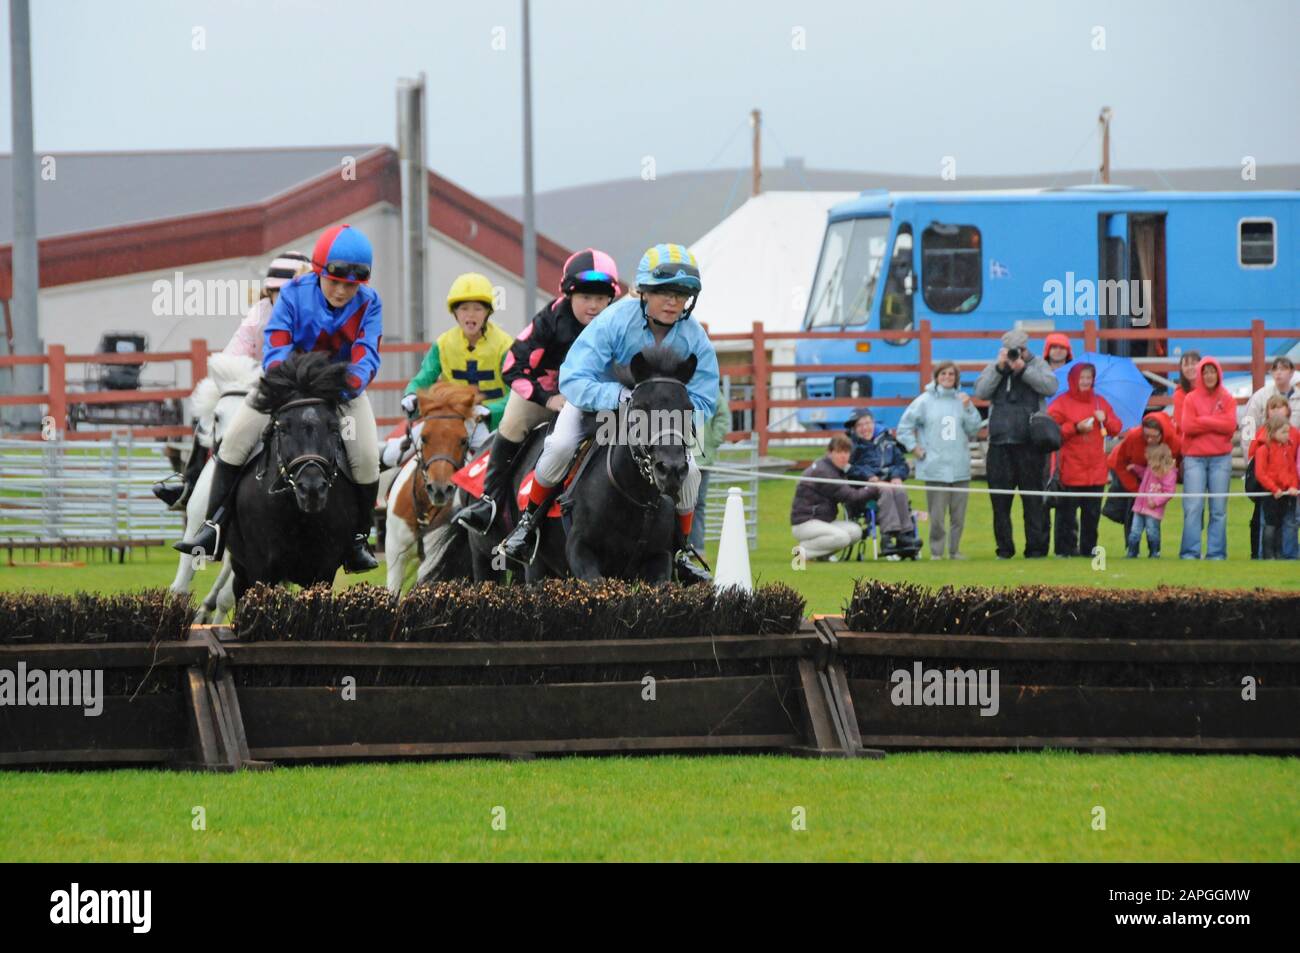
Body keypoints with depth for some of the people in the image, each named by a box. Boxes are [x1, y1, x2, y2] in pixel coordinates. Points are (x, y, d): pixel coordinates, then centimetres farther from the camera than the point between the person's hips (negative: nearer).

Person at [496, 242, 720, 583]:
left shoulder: (695, 340, -20)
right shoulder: (614, 321, -30)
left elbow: (702, 402, -13)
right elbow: (572, 380, -33)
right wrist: (619, 397, -48)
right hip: (598, 399, -3)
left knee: (687, 471, -15)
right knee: (560, 446, -29)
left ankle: (680, 553, 7)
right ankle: (528, 523, -6)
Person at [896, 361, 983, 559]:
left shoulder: (961, 400, 8)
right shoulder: (925, 401, 1)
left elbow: (974, 429, 5)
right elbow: (905, 427, 5)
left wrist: (968, 408, -6)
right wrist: (914, 448, -1)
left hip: (960, 467, 3)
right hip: (935, 467, -3)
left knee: (958, 514, 4)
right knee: (937, 515, -3)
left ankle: (954, 549, 13)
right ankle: (936, 551, 4)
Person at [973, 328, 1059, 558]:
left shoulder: (1037, 365, 9)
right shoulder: (994, 368, 14)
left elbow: (1050, 387, -7)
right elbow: (981, 392, 0)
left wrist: (1024, 369, -12)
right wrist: (999, 368, -8)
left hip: (1030, 443, -2)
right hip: (1000, 442, 2)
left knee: (1034, 500, -3)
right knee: (1000, 499, 2)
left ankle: (1036, 546, 1)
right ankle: (1004, 547, 8)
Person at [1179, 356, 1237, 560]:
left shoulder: (1227, 399, 9)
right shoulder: (1191, 399, 6)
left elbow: (1230, 425, -5)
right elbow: (1187, 426, -7)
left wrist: (1202, 421, -5)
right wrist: (1215, 423, -6)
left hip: (1221, 458, 1)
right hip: (1194, 458, -1)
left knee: (1219, 509, 0)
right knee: (1193, 508, -8)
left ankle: (1216, 553, 3)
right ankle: (1190, 552, -7)